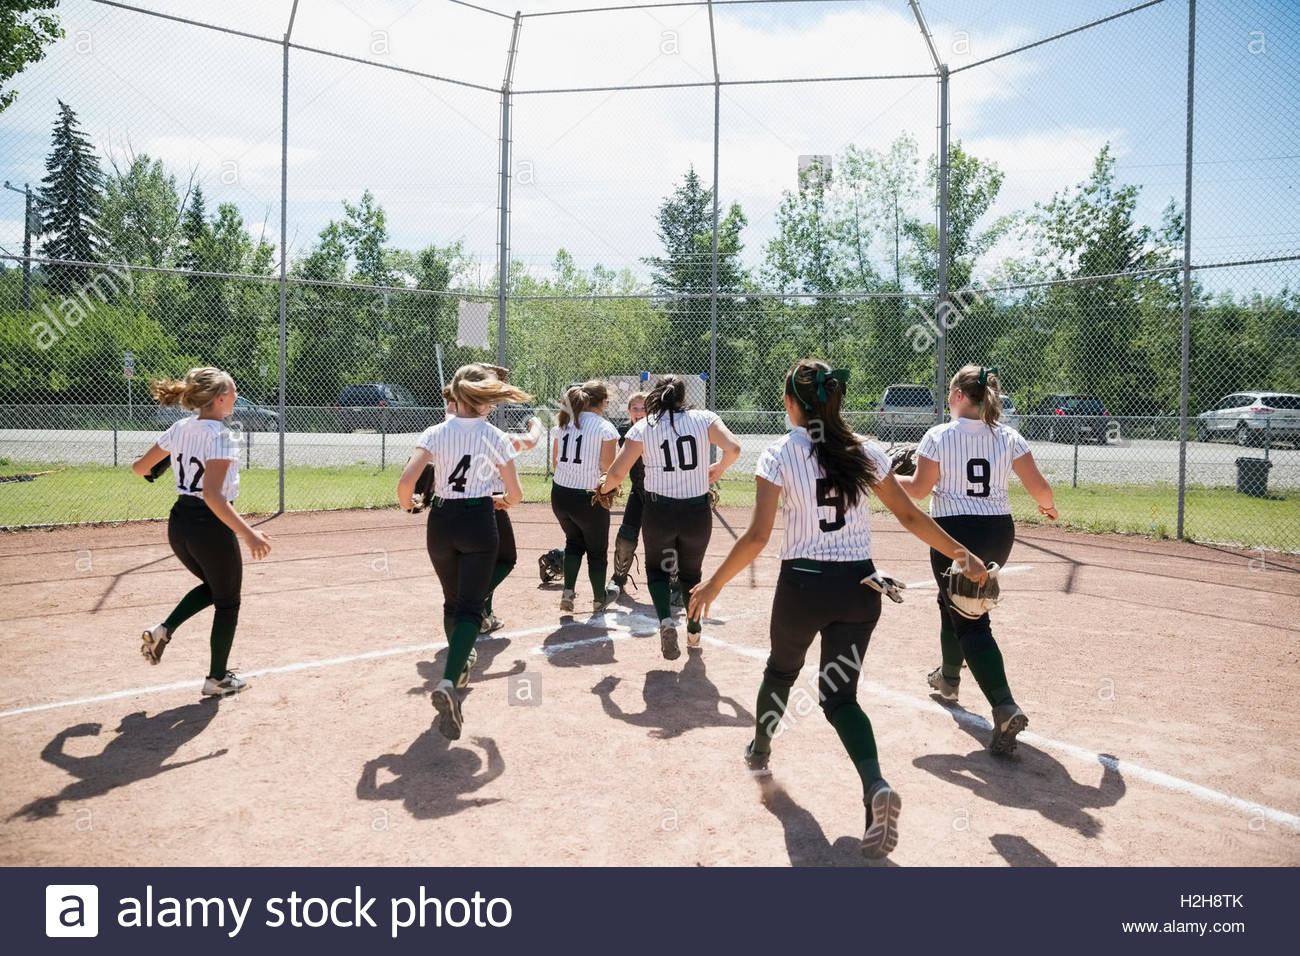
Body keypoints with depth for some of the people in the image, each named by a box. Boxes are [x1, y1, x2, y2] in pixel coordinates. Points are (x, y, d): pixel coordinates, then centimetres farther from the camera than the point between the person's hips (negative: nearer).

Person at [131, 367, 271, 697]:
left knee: (212, 587, 31)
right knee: (227, 602, 12)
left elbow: (140, 467, 13)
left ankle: (163, 630, 12)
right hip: (211, 526, -7)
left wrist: (142, 465, 37)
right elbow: (212, 494, -29)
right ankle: (218, 679, 22)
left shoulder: (180, 428, 3)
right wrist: (248, 533, -35)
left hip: (178, 523, 8)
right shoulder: (220, 436, -19)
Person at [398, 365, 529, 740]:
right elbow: (515, 495, 1)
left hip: (441, 522, 2)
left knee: (453, 602, 22)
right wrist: (501, 501, 25)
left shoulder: (436, 433, -3)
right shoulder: (497, 438, -3)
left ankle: (459, 665, 39)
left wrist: (407, 506, 7)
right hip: (479, 523, -2)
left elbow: (405, 480, -14)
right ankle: (448, 682, -26)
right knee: (469, 609, -5)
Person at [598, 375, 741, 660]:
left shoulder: (642, 428, -2)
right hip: (698, 511, 1)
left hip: (659, 511, -1)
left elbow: (617, 474, -5)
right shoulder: (703, 419, 0)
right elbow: (733, 448, -13)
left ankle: (666, 620, -4)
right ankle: (694, 632, 30)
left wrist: (604, 485, 17)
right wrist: (719, 468, 8)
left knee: (657, 569, 20)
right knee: (691, 572, 24)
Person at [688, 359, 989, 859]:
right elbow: (910, 516, 5)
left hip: (803, 585, -2)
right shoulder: (865, 451, 1)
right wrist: (962, 555, 17)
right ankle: (876, 786, -12)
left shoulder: (780, 454, -10)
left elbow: (757, 537, -15)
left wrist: (713, 585, -5)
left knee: (781, 669, 25)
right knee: (839, 694, 11)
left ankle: (759, 752, 47)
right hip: (859, 587, 3)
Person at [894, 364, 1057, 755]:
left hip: (953, 533, -5)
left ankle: (1005, 707, -18)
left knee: (970, 621, -3)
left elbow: (919, 488, -9)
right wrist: (1048, 506, 20)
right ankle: (949, 675, 45)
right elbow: (1039, 487, -2)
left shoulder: (939, 436, -10)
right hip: (999, 533, 5)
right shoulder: (1009, 438, 0)